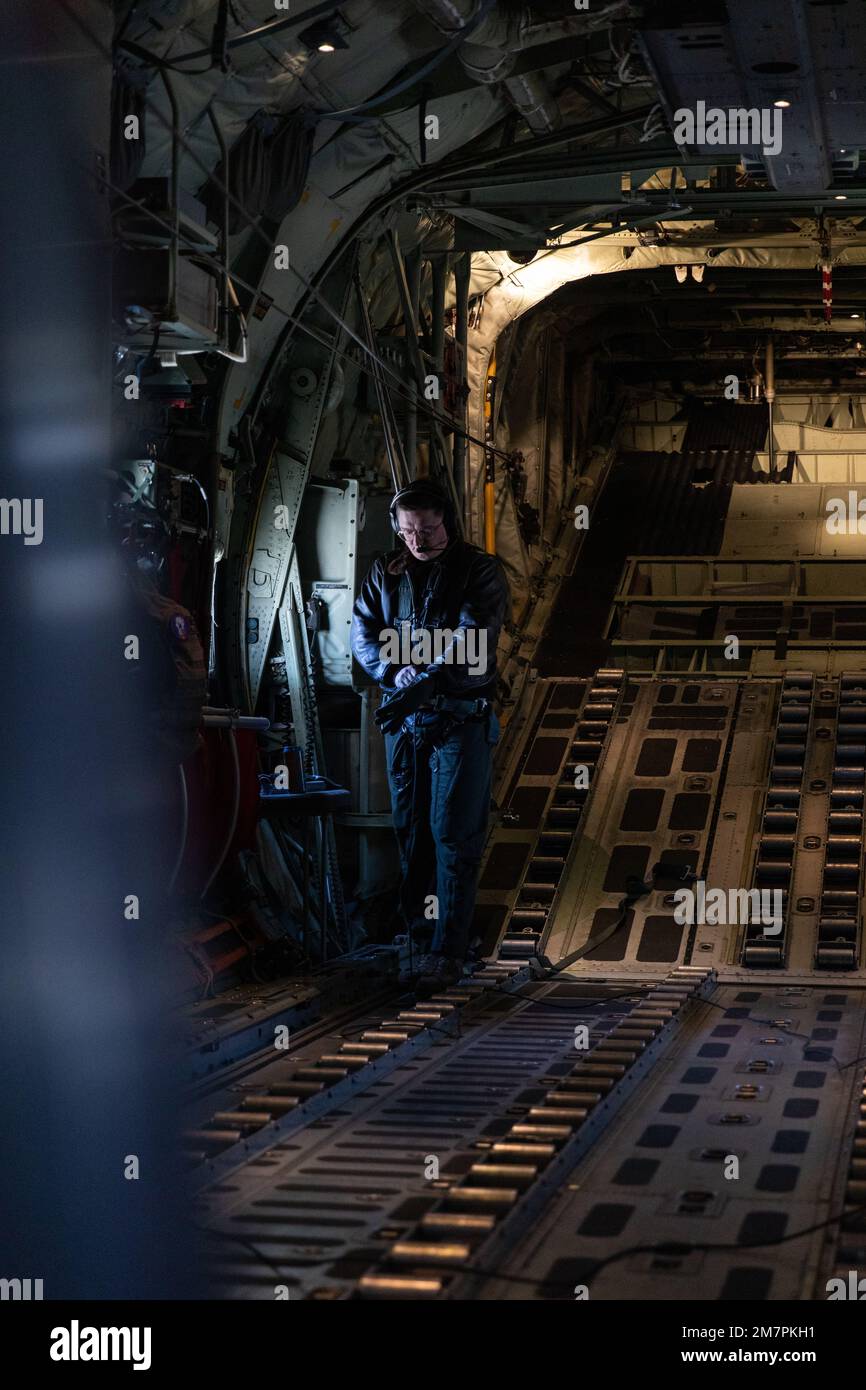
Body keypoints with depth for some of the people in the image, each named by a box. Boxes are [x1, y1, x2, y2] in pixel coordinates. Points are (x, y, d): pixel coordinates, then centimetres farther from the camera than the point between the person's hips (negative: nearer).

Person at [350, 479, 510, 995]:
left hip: (462, 719, -5)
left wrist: (427, 681, -32)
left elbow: (472, 638, -18)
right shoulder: (386, 572, 10)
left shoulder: (480, 571, -5)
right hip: (403, 718, 5)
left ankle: (449, 951, -5)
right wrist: (395, 671, -16)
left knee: (455, 835, -6)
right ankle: (415, 928, 26)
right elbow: (363, 630, 4)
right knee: (409, 827, 12)